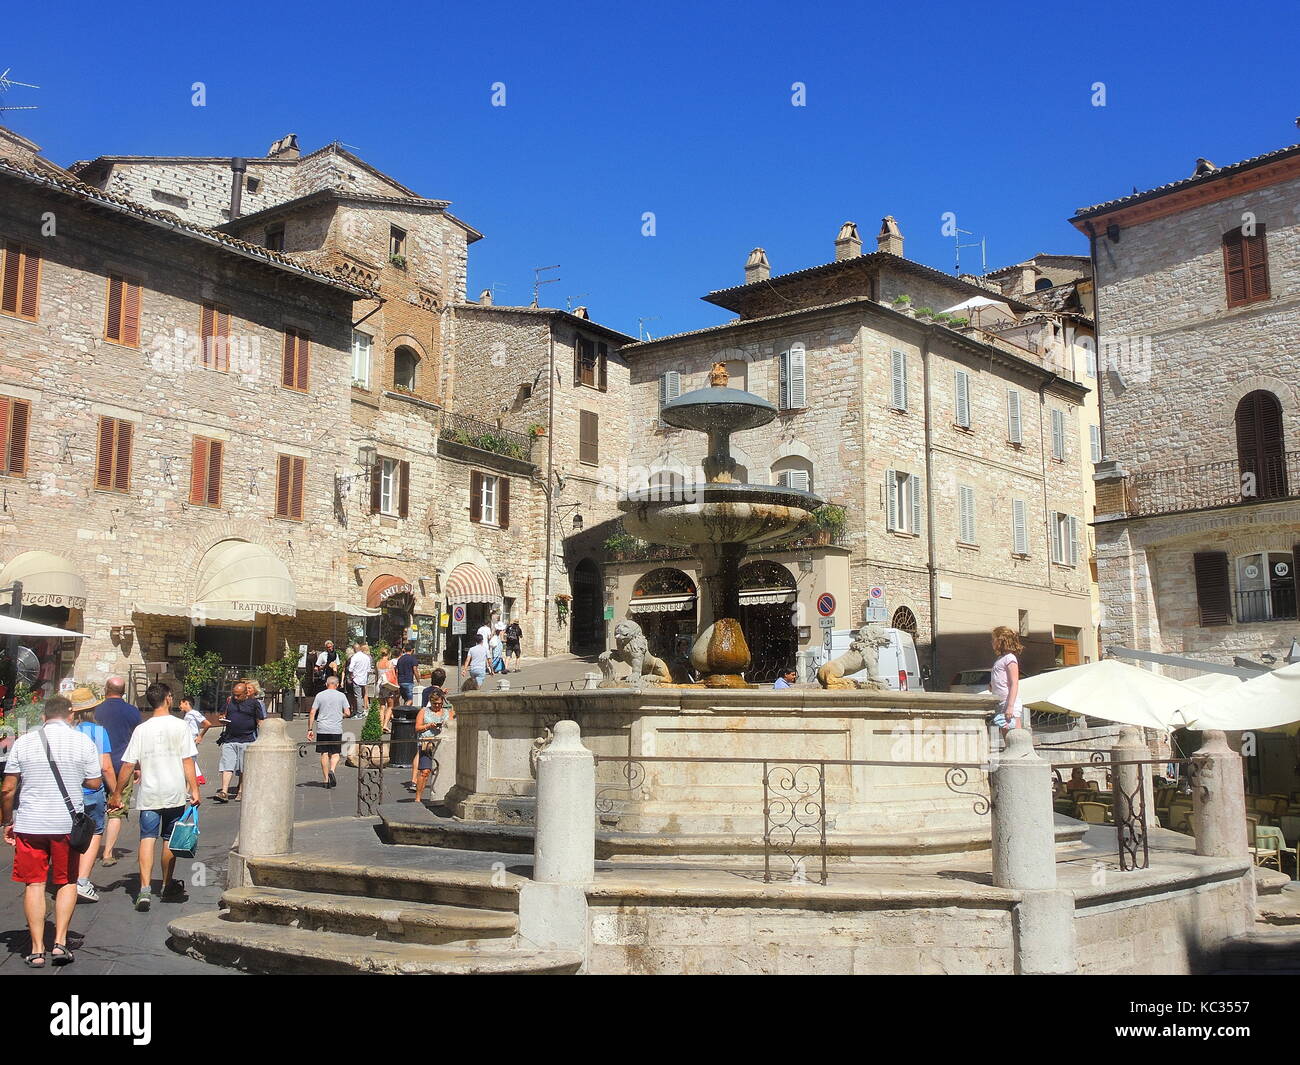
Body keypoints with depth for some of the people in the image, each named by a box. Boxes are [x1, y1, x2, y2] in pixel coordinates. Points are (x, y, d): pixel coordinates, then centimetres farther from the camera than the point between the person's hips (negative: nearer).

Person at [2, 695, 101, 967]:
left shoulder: (23, 742, 0)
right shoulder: (83, 742, -3)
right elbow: (94, 783, 2)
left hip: (29, 823, 0)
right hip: (68, 823, 0)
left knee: (34, 884, 7)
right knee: (67, 882, 13)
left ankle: (37, 949, 7)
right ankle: (60, 942, 5)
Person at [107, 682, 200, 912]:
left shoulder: (141, 730, 2)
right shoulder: (180, 726, -3)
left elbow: (128, 765, 1)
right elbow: (188, 761, -7)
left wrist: (117, 794, 10)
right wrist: (194, 790, -3)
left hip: (149, 794, 1)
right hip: (175, 792, -1)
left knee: (147, 839, -2)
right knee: (170, 840, 12)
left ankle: (145, 889, -16)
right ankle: (167, 886, 24)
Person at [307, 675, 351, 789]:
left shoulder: (320, 695, 4)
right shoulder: (341, 696, 3)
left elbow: (312, 713, 0)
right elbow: (347, 713, -1)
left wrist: (310, 729, 4)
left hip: (322, 729, 1)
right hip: (336, 729, -1)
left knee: (324, 754, 7)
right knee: (335, 753, 8)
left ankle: (326, 779, 8)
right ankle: (332, 771, -18)